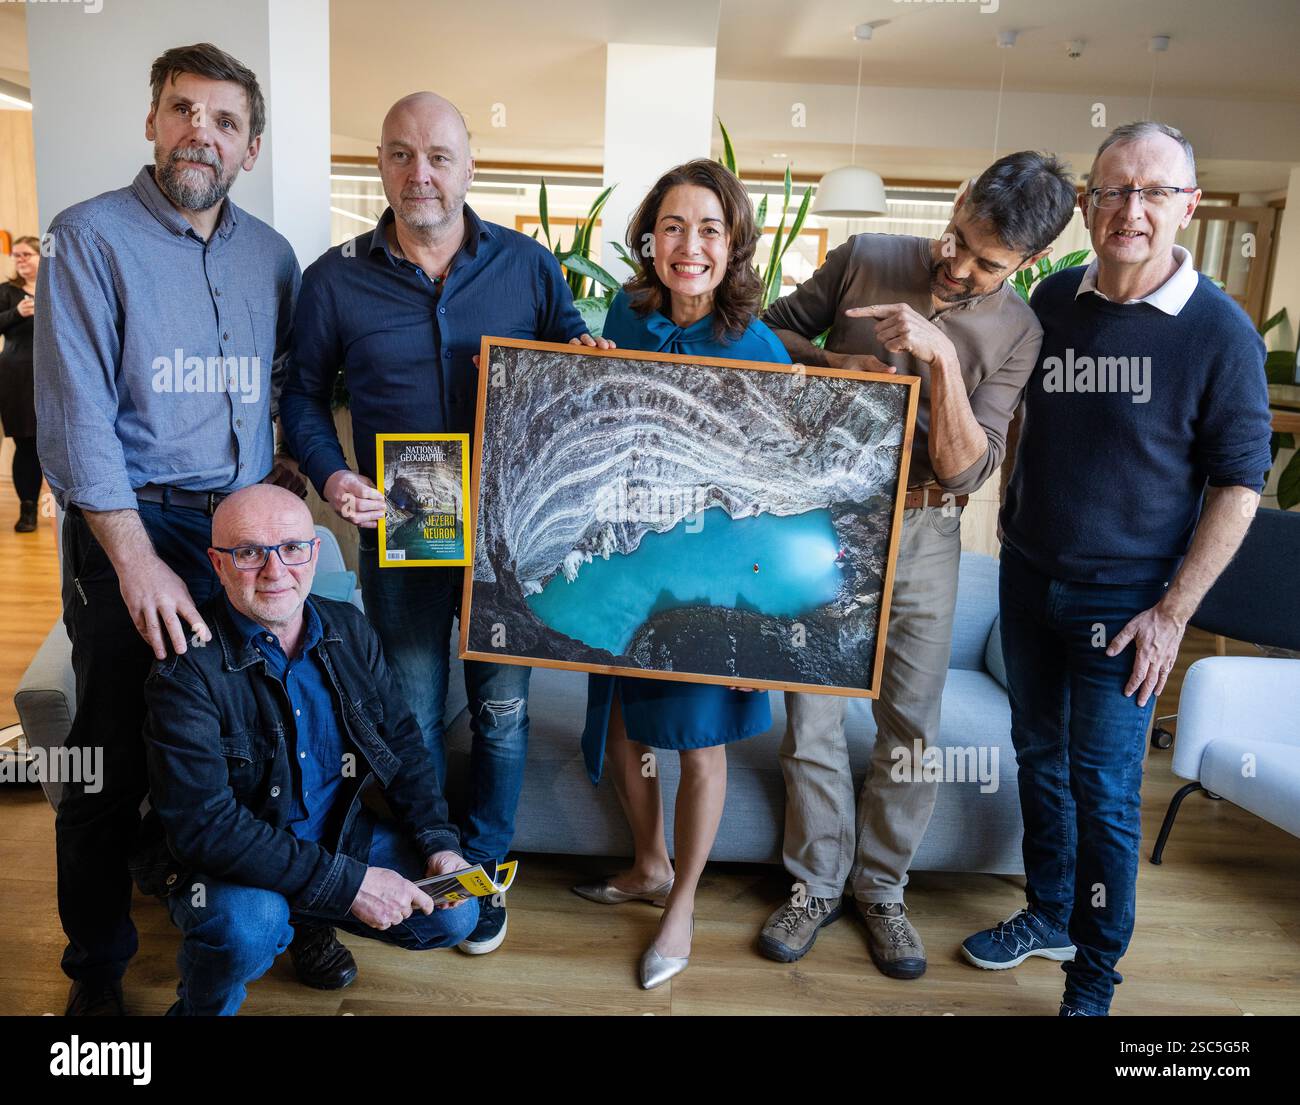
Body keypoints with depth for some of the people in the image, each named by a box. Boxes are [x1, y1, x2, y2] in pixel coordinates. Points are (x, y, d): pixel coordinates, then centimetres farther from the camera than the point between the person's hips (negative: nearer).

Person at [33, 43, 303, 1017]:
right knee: (115, 755, 5)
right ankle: (97, 968, 24)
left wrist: (285, 480, 3)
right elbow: (76, 416, -11)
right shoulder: (92, 238, -3)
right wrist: (137, 561, -17)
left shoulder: (270, 254, 11)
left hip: (244, 531, 4)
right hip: (130, 527, -4)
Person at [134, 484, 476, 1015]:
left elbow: (402, 744, 6)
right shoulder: (186, 667, -22)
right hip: (224, 863, -5)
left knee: (454, 914, -6)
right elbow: (203, 826, -27)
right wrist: (345, 882, -29)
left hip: (338, 834, 6)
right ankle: (198, 1009, 1)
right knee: (248, 923, -36)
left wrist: (438, 843, -7)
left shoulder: (349, 629, -4)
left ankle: (307, 917, 21)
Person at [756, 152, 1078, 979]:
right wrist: (835, 364, -14)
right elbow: (774, 328, 6)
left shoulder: (1016, 331, -3)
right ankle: (818, 884, 26)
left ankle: (882, 887, 31)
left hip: (922, 537, 1)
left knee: (912, 725, 8)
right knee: (812, 716, 5)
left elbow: (967, 468, -12)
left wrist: (942, 359, -25)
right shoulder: (866, 259, -4)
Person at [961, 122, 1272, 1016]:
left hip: (1124, 598, -4)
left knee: (1104, 790, 3)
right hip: (1028, 573, 5)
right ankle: (1049, 914, 38)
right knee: (1040, 754, 17)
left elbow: (1238, 486, -9)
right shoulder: (1054, 300, 2)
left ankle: (1094, 979, 23)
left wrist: (1172, 613, -13)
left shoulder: (1220, 331, -11)